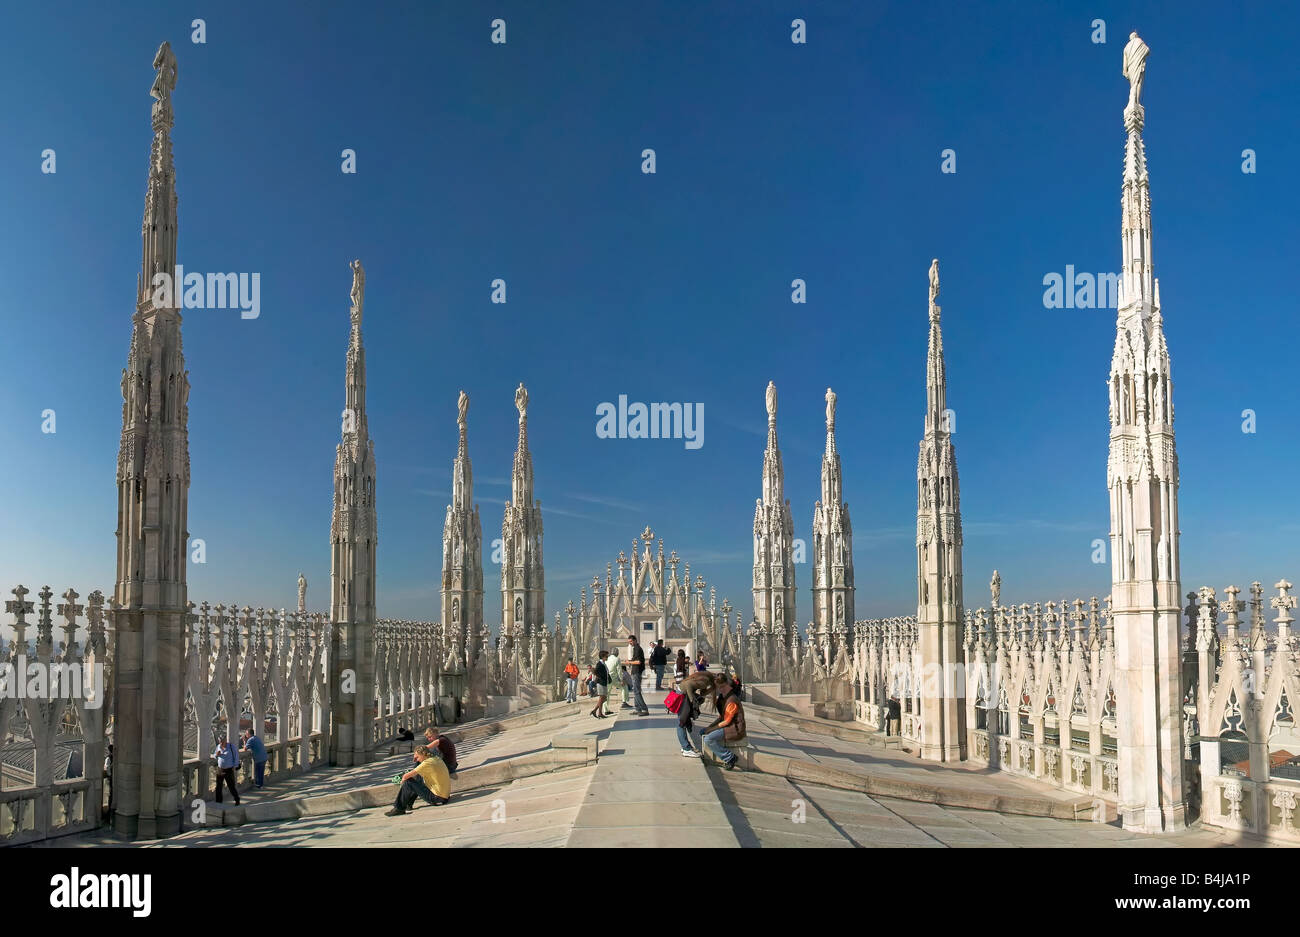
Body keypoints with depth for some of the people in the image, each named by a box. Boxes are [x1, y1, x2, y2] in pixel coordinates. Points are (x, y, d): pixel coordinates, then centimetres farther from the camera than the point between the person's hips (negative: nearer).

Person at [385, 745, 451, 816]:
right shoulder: (436, 759, 7)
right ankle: (408, 804, 29)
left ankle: (399, 809, 2)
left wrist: (402, 781, 8)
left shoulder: (427, 763, -17)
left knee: (408, 782, -6)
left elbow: (406, 776, -12)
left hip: (437, 797, -9)